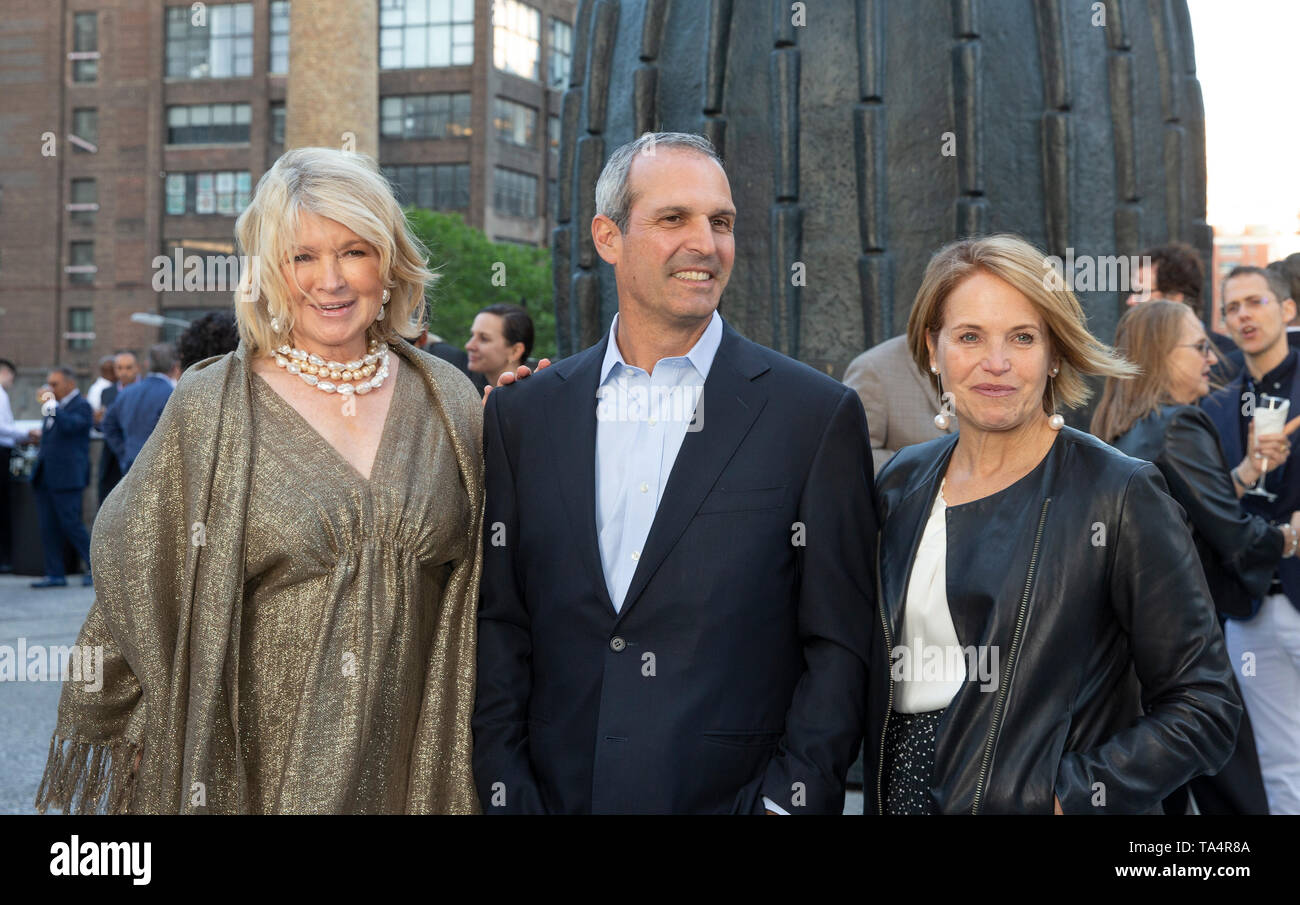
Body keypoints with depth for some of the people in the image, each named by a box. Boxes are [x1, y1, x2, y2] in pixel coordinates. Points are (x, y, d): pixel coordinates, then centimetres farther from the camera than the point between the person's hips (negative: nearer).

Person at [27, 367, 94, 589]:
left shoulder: (82, 406, -8)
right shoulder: (56, 405, 18)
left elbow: (68, 425, -27)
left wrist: (50, 404, -21)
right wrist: (40, 436, 17)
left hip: (66, 477, -9)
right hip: (45, 477, 9)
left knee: (71, 524, -8)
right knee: (48, 527, 7)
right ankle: (55, 574, 11)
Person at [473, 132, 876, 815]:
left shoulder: (819, 416, -4)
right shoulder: (521, 415, 3)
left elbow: (838, 644, -5)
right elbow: (498, 625, 4)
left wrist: (791, 798, -13)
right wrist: (505, 795, -3)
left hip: (734, 796, -2)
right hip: (559, 794, 2)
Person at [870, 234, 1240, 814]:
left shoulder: (1122, 494, -12)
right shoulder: (902, 481, 3)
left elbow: (1203, 711, -12)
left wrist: (1069, 797, -20)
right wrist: (879, 785, -2)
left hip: (1032, 798, -4)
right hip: (902, 790, 5)